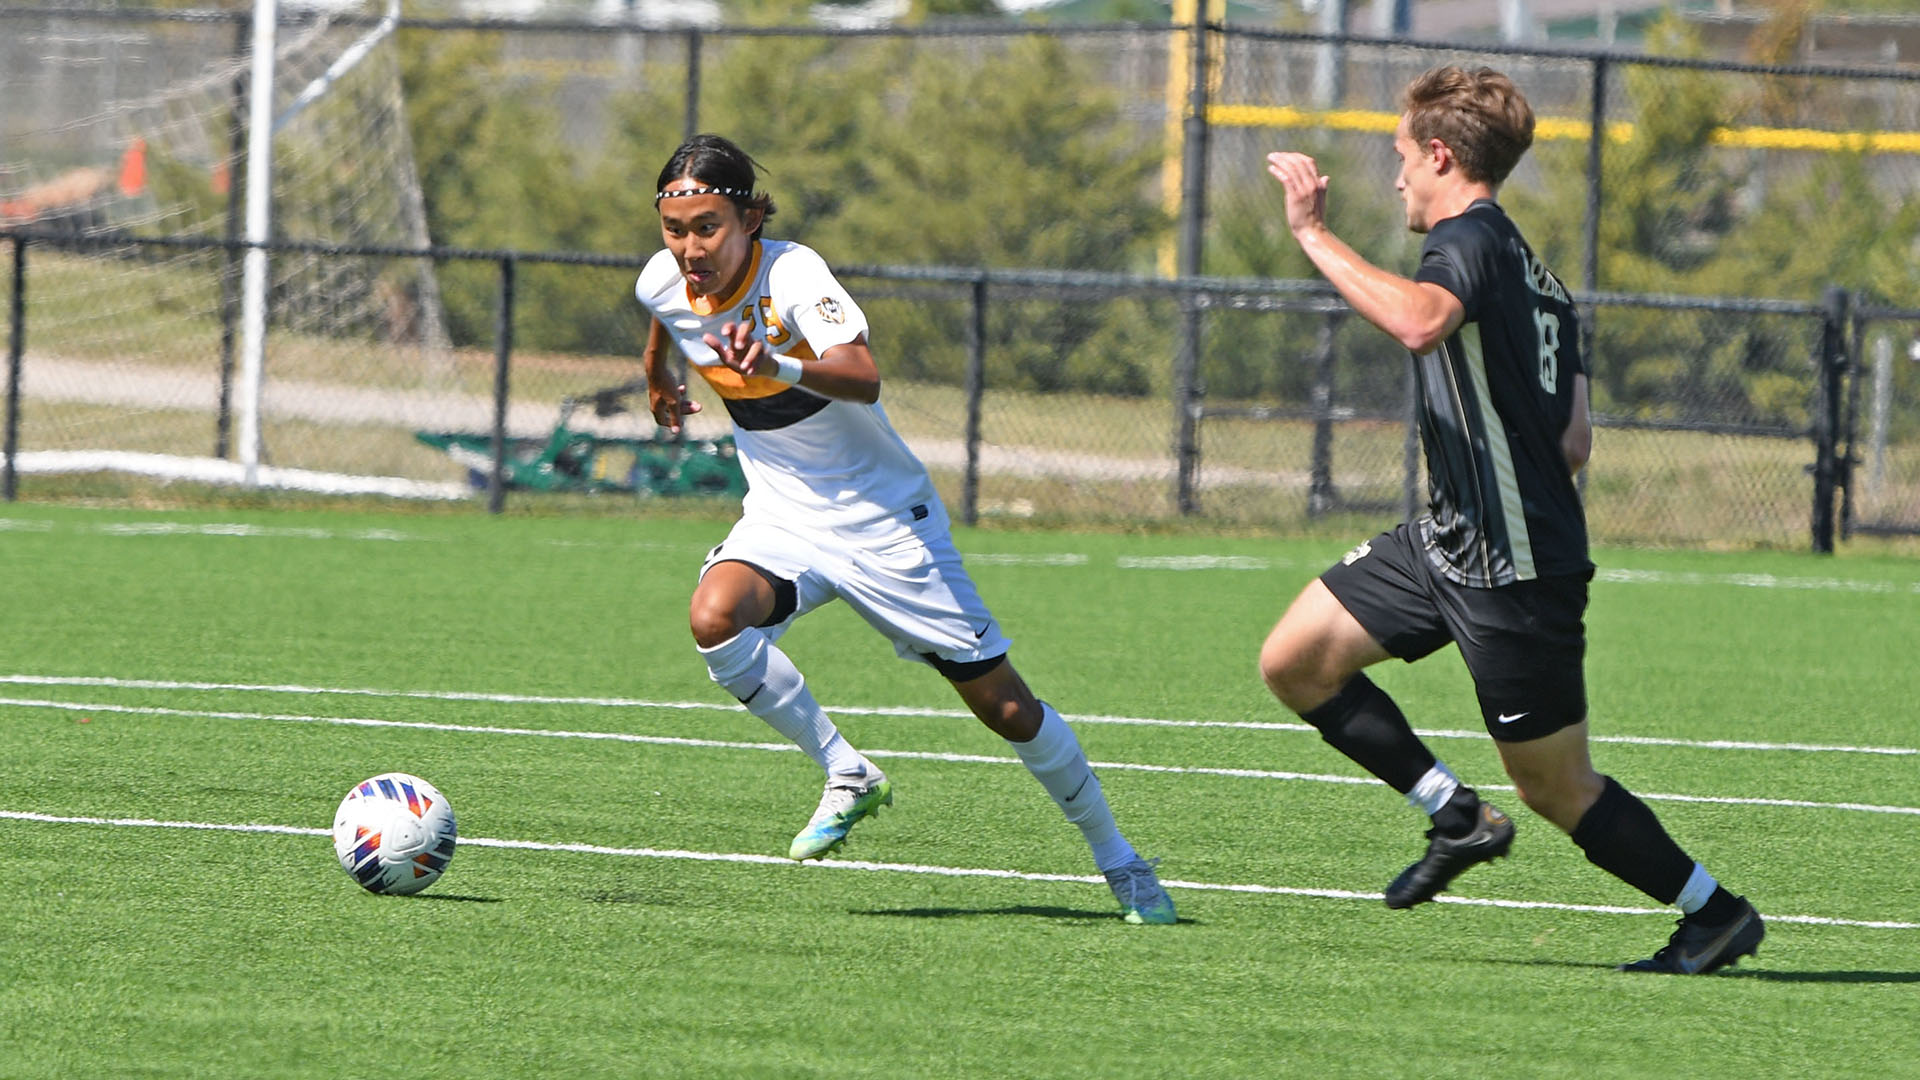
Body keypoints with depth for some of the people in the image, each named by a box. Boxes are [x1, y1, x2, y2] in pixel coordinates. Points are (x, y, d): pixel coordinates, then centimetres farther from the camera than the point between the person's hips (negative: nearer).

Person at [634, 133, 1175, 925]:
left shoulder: (792, 275, -26)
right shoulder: (662, 284, -9)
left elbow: (863, 378, -45)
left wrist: (780, 367, -63)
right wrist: (657, 379, 36)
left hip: (882, 518, -4)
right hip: (782, 516, 4)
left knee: (1004, 706, 1)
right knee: (714, 618, -29)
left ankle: (1118, 860, 21)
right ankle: (847, 777, -11)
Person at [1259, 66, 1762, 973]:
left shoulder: (1469, 239, -14)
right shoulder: (1534, 273, 15)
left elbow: (1420, 321, -39)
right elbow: (1574, 445, 14)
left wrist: (1312, 233, -33)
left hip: (1513, 574, -9)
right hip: (1446, 546, 9)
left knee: (1557, 788, 1)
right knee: (1293, 661, 5)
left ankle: (1716, 913, 15)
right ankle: (1456, 817, 11)